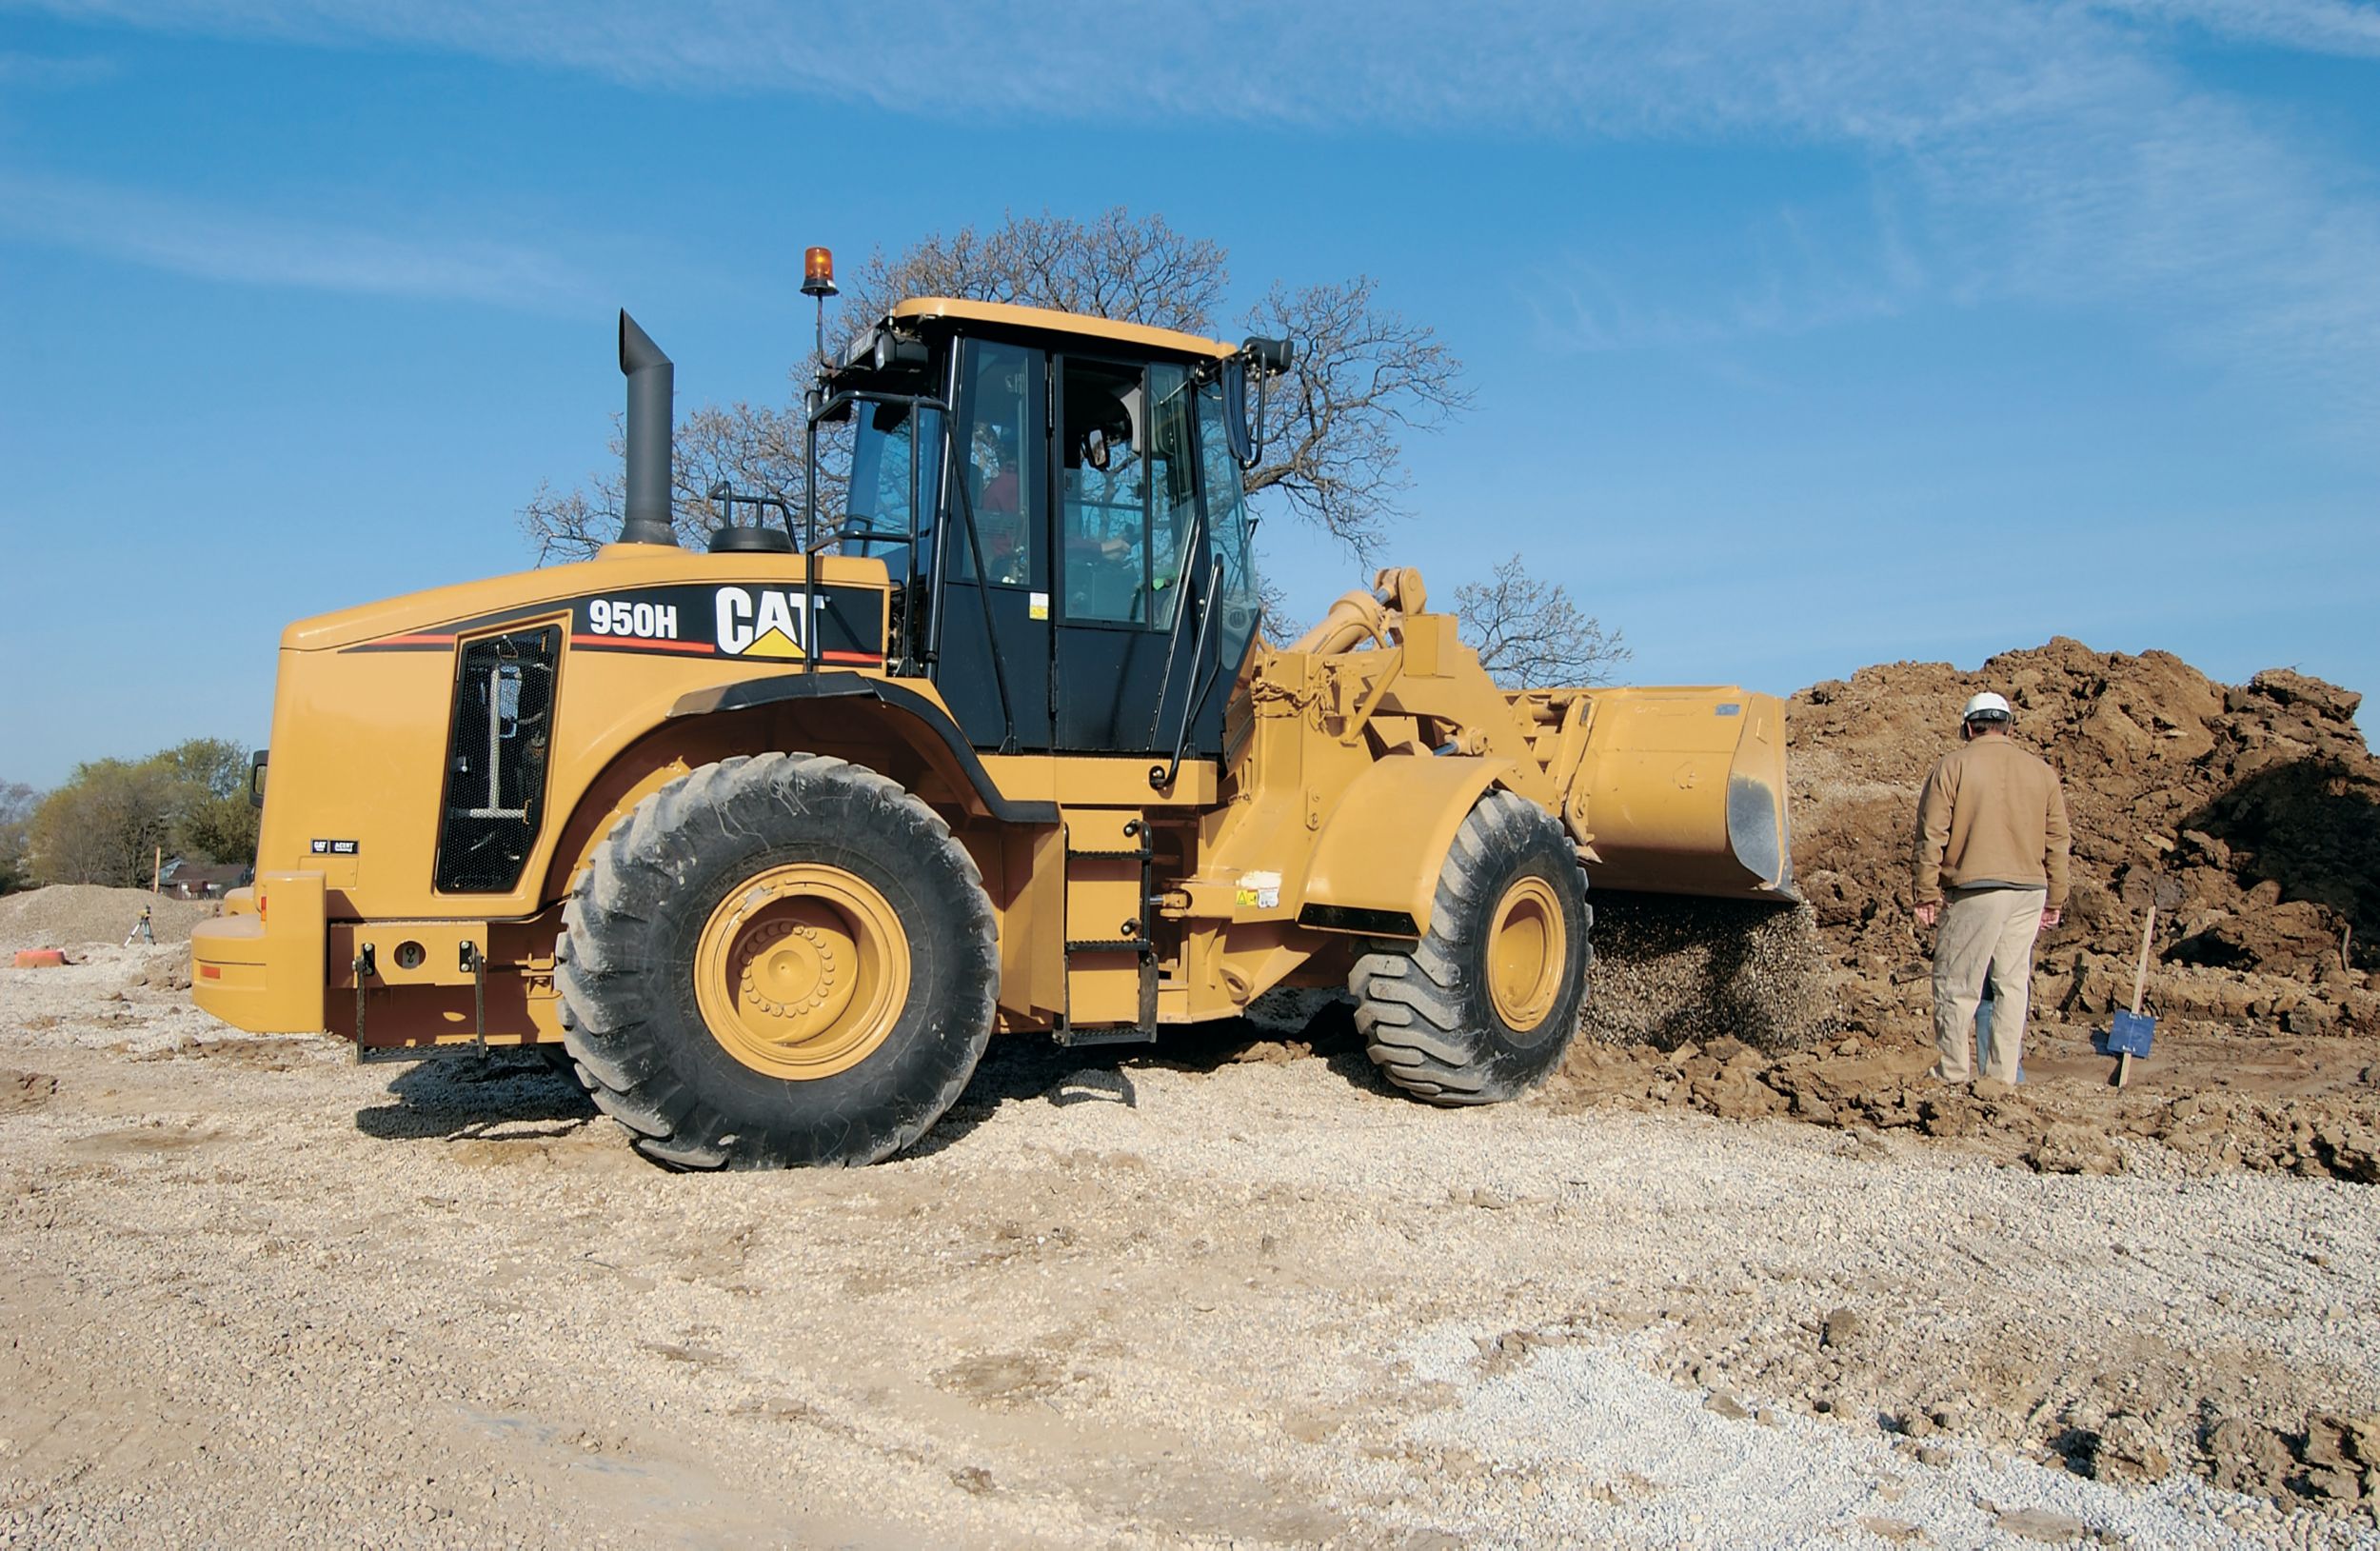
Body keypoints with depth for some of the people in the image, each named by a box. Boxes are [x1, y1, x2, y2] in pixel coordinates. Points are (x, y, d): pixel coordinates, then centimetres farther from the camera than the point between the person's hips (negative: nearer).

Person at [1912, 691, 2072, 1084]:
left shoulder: (1953, 765, -1)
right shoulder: (2042, 771, 11)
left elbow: (1931, 835, -5)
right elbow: (2057, 841, 12)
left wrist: (1927, 894, -2)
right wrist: (2054, 900, 17)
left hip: (1974, 890, -4)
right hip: (2029, 891, 4)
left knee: (1956, 985, 2)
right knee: (2013, 984, 9)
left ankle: (1954, 1074, 4)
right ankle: (2004, 1074, 12)